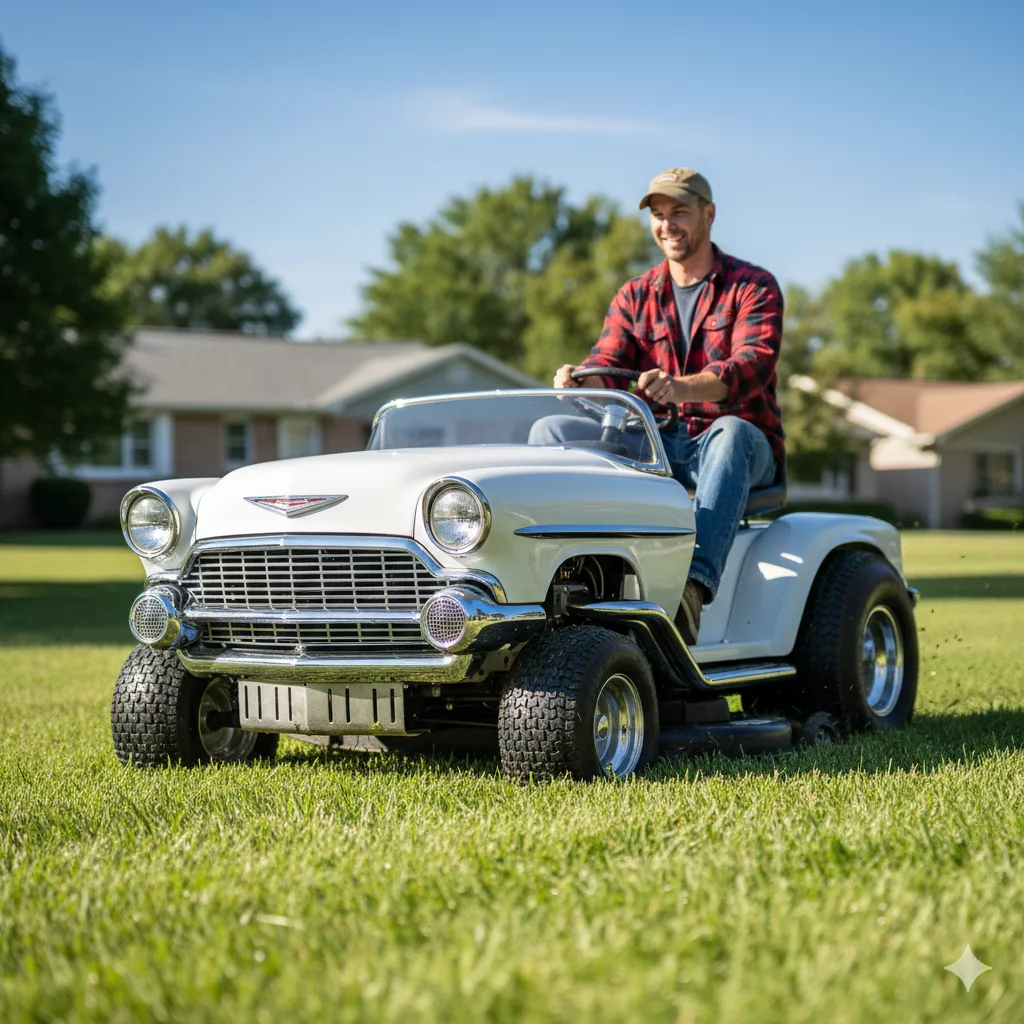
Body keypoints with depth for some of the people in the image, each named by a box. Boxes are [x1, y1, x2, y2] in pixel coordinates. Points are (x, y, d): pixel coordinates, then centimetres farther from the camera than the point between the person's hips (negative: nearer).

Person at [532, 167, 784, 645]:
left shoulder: (754, 287, -1)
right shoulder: (634, 297, 13)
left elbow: (753, 365, -20)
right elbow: (608, 366, -1)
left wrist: (679, 387, -40)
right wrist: (580, 380, -29)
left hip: (743, 445, -4)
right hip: (656, 443, 4)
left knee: (731, 432, -40)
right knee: (551, 430, -14)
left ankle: (693, 588, -56)